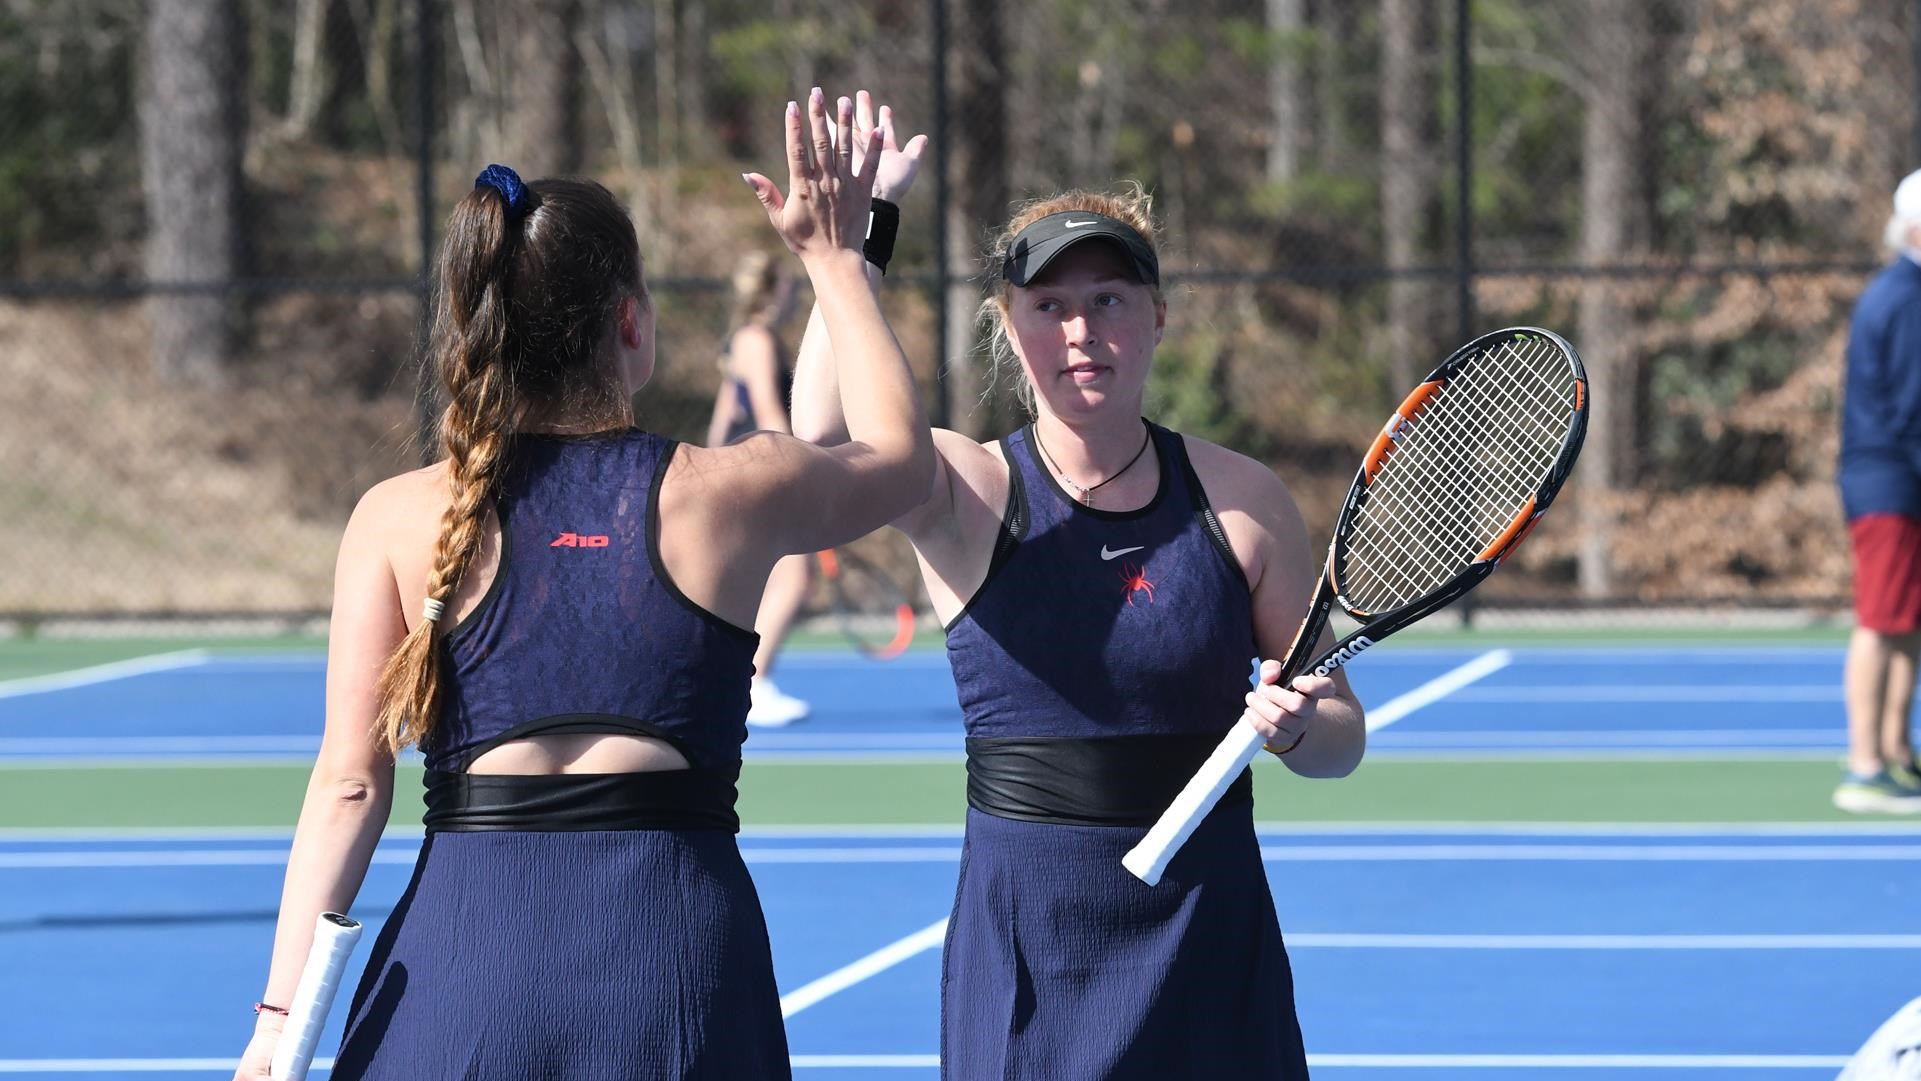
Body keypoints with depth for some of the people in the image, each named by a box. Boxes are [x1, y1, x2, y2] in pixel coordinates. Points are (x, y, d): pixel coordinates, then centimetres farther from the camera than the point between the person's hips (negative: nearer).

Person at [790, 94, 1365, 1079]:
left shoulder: (1240, 499, 3)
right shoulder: (967, 493, -2)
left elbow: (1340, 739, 8)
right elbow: (826, 439, -25)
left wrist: (1296, 725, -15)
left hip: (1209, 958, 2)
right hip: (1025, 954, -1)